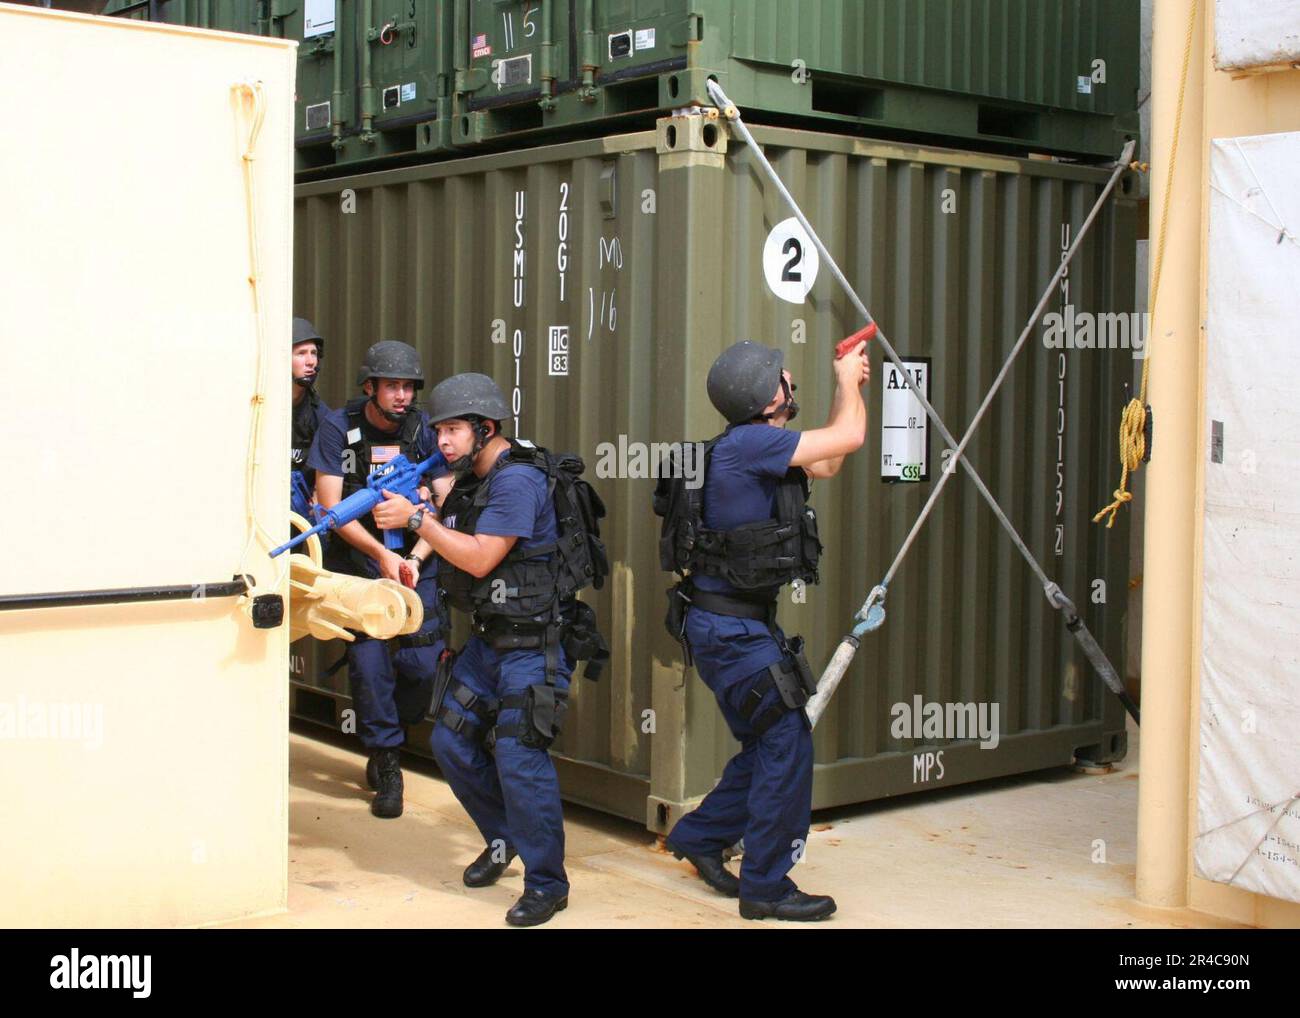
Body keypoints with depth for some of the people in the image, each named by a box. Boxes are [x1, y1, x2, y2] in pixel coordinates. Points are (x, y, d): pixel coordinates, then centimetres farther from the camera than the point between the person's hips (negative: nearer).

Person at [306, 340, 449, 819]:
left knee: (424, 664, -6)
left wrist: (414, 558, -17)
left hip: (414, 559, 2)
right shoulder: (339, 428, -7)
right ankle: (385, 764, 9)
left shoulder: (424, 429, -3)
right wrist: (380, 554, -17)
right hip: (357, 559, -1)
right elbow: (332, 507, -9)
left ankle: (386, 733, 24)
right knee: (369, 661, -9)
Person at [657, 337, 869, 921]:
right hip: (729, 626, -10)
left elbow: (828, 463, 24)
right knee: (787, 744, -7)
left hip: (739, 624, 10)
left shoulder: (759, 449, 9)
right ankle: (765, 888, 2)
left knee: (768, 746, 18)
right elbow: (849, 437, -16)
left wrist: (850, 387, 19)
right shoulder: (748, 443, -19)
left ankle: (698, 837, 31)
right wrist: (847, 381, 3)